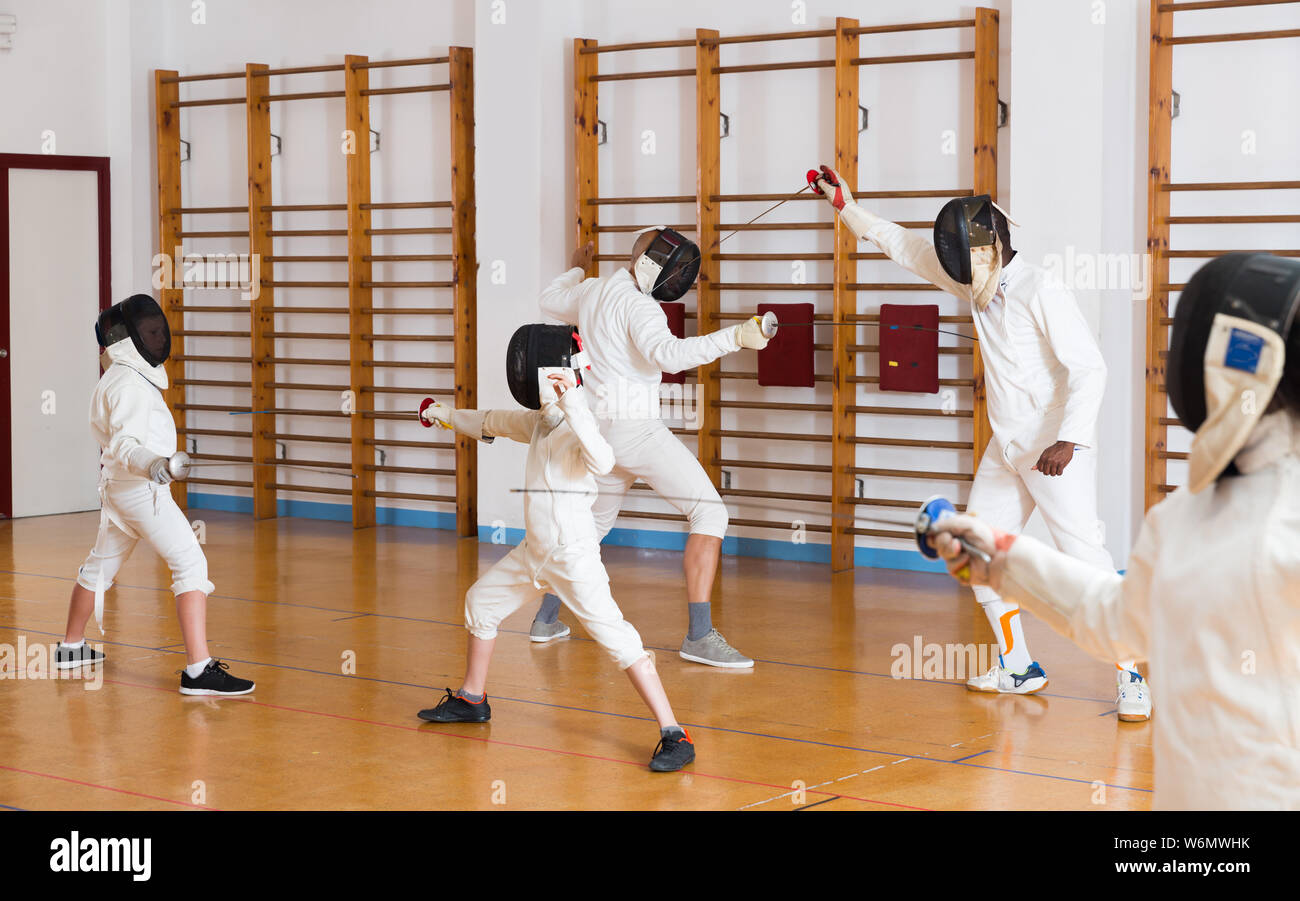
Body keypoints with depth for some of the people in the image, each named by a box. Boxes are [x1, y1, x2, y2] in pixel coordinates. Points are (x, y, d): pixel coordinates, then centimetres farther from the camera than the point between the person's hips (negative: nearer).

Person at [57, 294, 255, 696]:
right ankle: (199, 670, -26)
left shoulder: (110, 381, 12)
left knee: (100, 567, 26)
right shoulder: (129, 384, -17)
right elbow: (124, 446, -28)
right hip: (141, 491, -10)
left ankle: (71, 647, 43)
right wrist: (152, 465, -47)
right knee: (191, 565, -17)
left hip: (117, 489, 10)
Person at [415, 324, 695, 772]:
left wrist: (570, 403, -46)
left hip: (573, 554, -10)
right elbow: (492, 423, 25)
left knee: (615, 637, -19)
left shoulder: (578, 425, -18)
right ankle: (471, 700, 42)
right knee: (480, 601, 22)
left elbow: (602, 461, -40)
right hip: (535, 550, 10)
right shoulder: (540, 422, 7)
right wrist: (445, 414, 38)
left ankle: (674, 737, -20)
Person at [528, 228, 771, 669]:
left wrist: (575, 270, 51)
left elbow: (551, 302, 33)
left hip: (602, 432, 9)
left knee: (594, 523, 30)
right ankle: (700, 635, -20)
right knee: (710, 515, -11)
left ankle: (546, 618, 35)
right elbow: (668, 355, -36)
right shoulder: (637, 304, -17)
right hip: (635, 429, -9)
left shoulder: (591, 292, 10)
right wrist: (735, 337, -42)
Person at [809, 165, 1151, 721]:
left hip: (1056, 448, -8)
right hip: (1008, 447, 8)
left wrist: (1067, 441, -31)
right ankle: (1018, 666, 23)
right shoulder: (975, 282, 4)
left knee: (1084, 557, -15)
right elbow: (903, 246, 12)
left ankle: (1130, 678, -7)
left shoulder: (1040, 290, -18)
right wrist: (845, 205, 6)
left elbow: (1089, 368, -22)